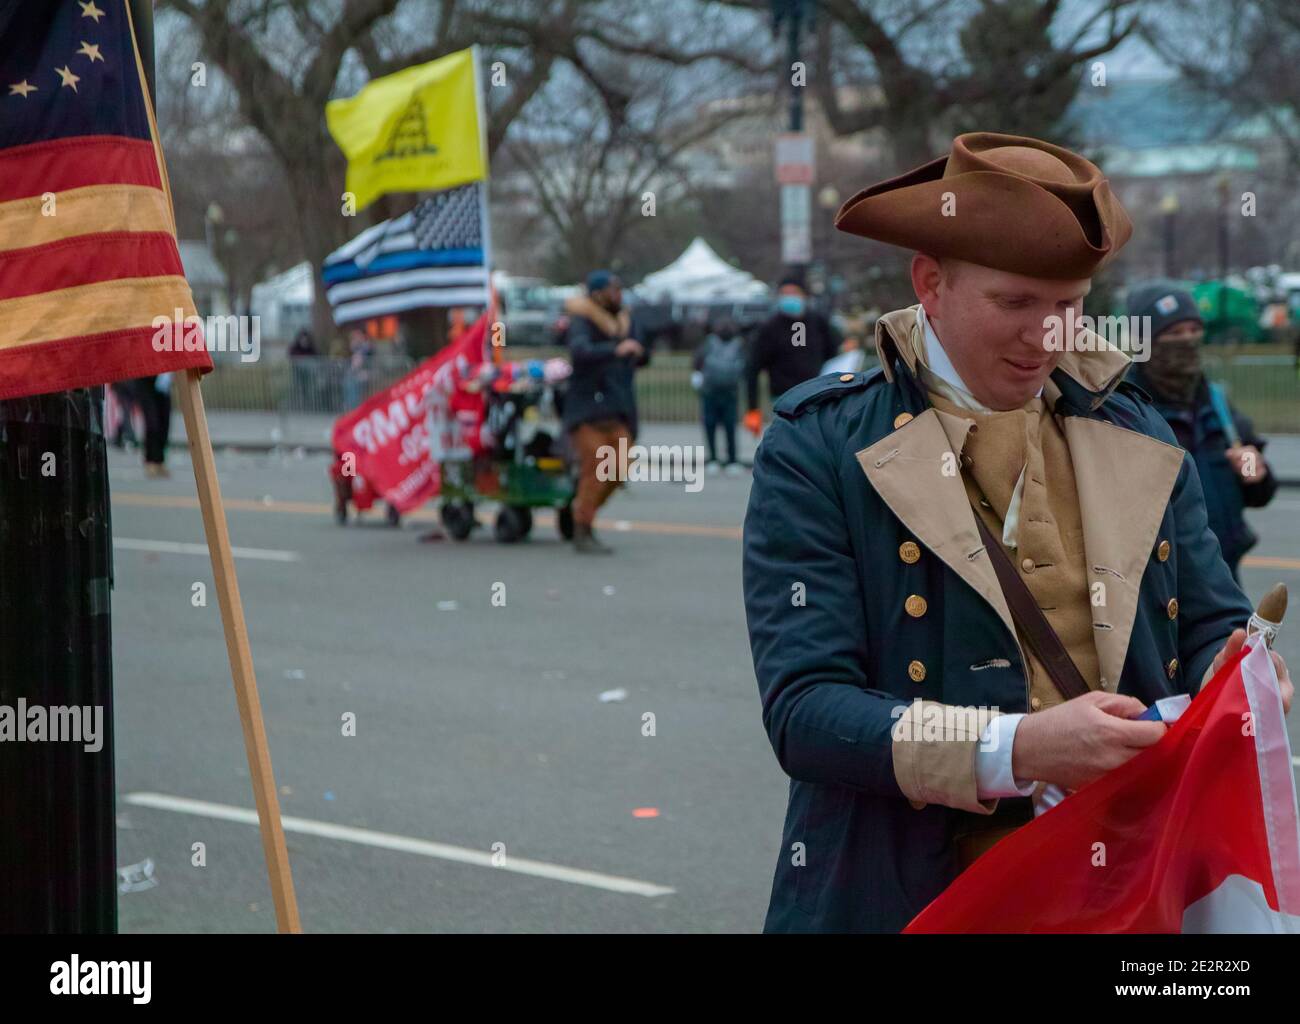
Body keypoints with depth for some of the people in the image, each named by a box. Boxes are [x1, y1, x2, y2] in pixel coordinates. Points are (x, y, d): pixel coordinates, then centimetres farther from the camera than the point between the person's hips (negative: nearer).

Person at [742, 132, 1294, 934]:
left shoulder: (1135, 436, 7)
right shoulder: (818, 448, -8)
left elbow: (1208, 627, 10)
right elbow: (803, 709, -17)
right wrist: (1016, 750, -29)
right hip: (909, 896, -4)